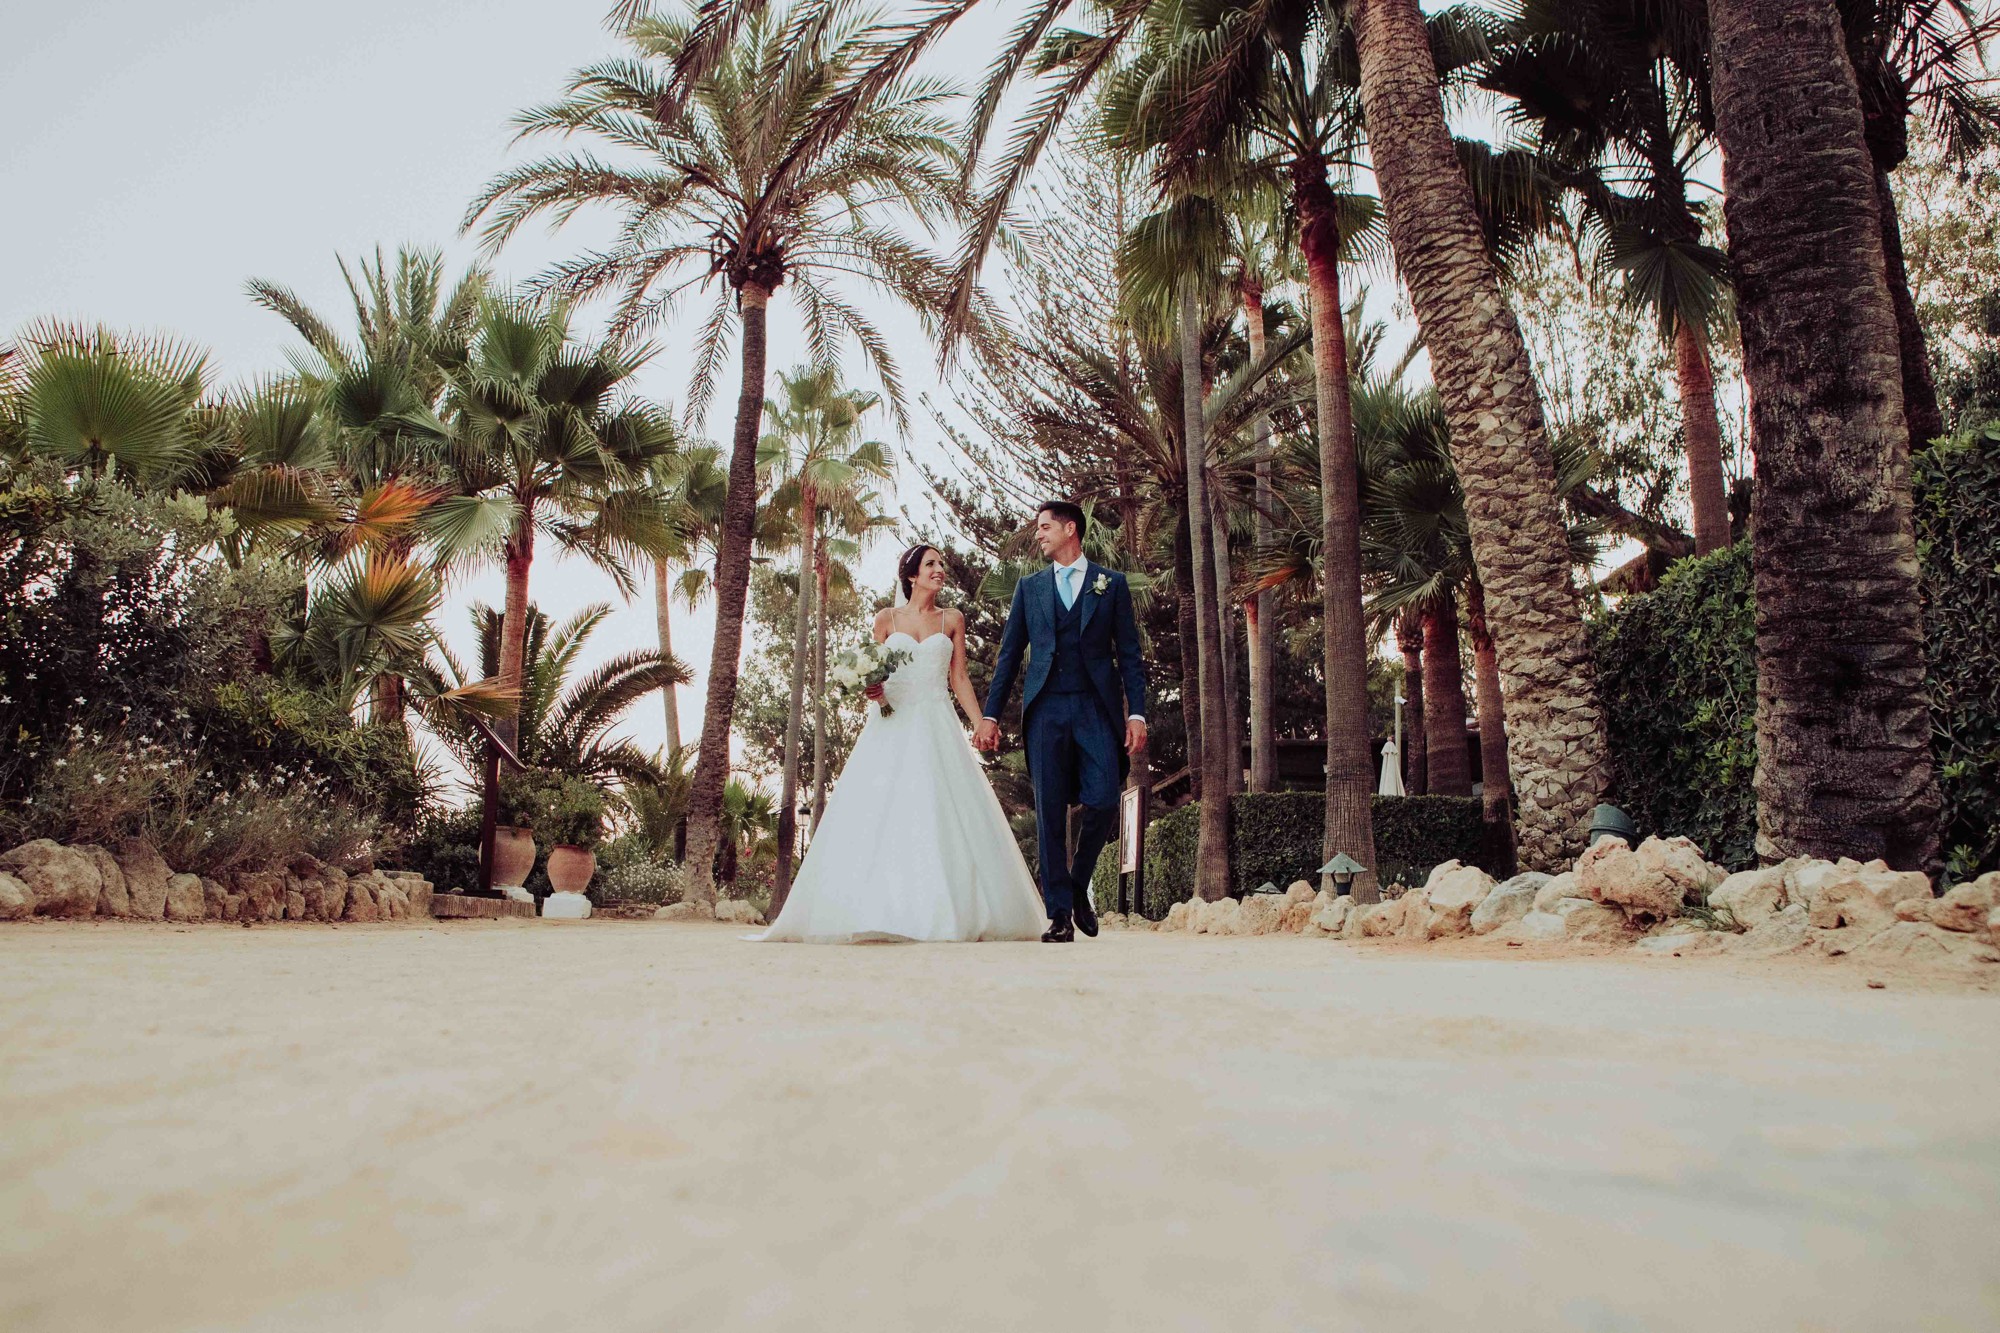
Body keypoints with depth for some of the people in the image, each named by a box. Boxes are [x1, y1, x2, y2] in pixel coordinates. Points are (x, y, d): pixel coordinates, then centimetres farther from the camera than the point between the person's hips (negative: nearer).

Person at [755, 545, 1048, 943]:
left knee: (944, 814, -8)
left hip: (937, 727, 0)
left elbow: (959, 678, 10)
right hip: (891, 727, 0)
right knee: (876, 815, -8)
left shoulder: (952, 619, 12)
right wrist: (871, 690, -11)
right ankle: (875, 914, -6)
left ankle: (946, 913, -5)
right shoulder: (886, 619, 10)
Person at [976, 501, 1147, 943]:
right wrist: (990, 714, 6)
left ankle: (1079, 886, 16)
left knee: (1103, 802, -11)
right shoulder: (1029, 587, 15)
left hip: (1097, 708, -1)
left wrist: (1137, 713, -4)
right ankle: (1060, 914, 4)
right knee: (1050, 813, -2)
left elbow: (1129, 654, 6)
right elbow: (1010, 654, 13)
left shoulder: (1112, 583, 10)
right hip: (1046, 710, 1)